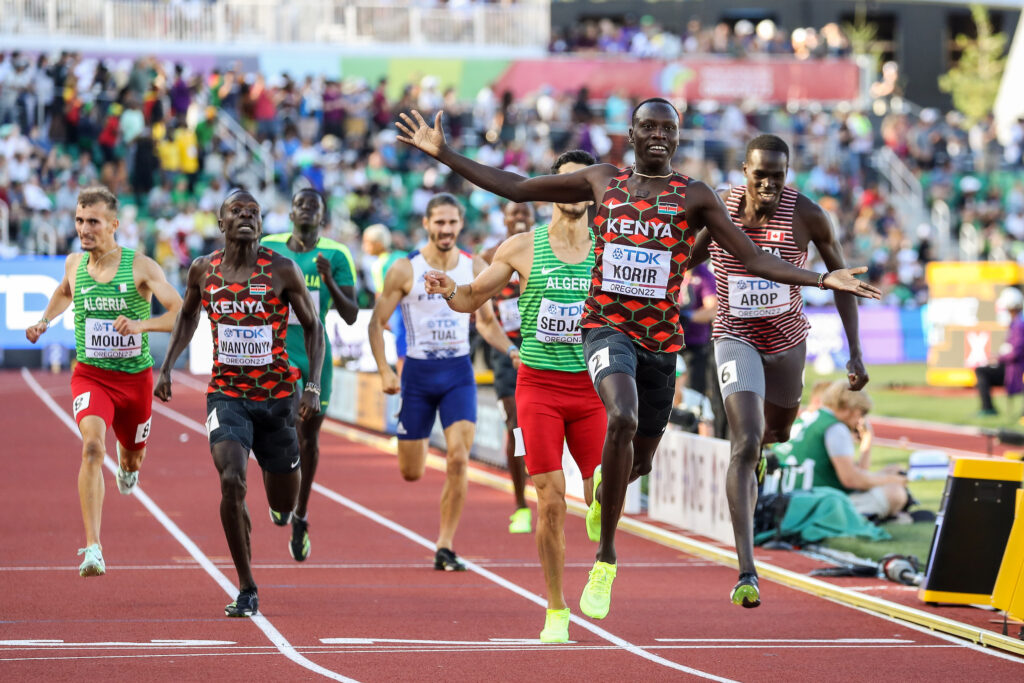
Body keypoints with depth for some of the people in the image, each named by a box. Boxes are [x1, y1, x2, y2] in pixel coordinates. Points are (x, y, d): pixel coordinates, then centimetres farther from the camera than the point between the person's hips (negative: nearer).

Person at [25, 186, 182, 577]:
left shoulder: (140, 266, -11)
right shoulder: (74, 265, 0)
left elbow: (182, 315, -17)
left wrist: (141, 325, -32)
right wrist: (45, 320, 10)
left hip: (135, 377, 0)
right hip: (90, 375, 0)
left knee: (132, 458, 20)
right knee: (92, 446, -26)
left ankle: (127, 467, 64)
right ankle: (93, 550, -31)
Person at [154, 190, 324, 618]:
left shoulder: (282, 270, -7)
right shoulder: (203, 270, -1)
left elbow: (312, 327, 0)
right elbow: (188, 315, 19)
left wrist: (314, 385, -10)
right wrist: (167, 367, 12)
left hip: (277, 394, 0)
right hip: (227, 394, 0)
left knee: (284, 503, 11)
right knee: (232, 482, -23)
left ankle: (281, 507, 55)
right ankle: (247, 591, -12)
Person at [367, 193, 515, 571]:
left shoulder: (475, 269, 2)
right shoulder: (405, 270, -6)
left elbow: (486, 321, 15)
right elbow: (377, 322, -1)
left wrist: (511, 349, -3)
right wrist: (385, 371, -12)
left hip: (459, 373, 1)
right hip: (418, 372, -1)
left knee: (458, 460, -16)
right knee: (411, 473, 5)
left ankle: (445, 548, -7)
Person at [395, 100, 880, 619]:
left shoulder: (694, 197, 2)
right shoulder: (602, 181, 5)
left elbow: (753, 258, -2)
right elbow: (515, 188, 12)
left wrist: (823, 280, -15)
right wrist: (443, 154, 8)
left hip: (661, 338, 2)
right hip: (607, 326, -2)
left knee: (639, 462, 11)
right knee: (622, 419, -31)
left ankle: (601, 489, 52)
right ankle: (605, 558, -22)